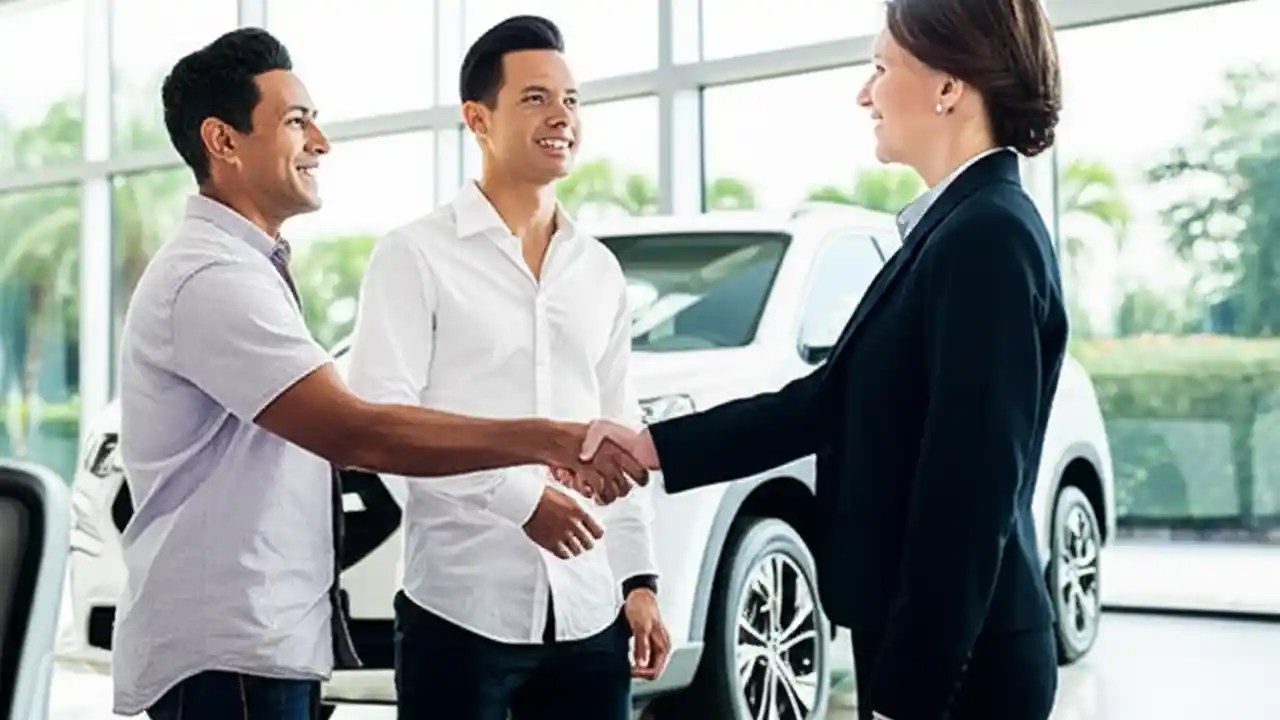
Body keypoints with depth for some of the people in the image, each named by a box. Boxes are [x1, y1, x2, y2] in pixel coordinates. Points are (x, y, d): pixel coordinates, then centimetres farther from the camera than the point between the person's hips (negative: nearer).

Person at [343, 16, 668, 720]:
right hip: (462, 608, -5)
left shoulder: (600, 270, 13)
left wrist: (639, 579, 10)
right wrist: (515, 494, -19)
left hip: (588, 612, 5)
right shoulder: (416, 254, -3)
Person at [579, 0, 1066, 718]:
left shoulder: (988, 236, -19)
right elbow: (830, 401, 14)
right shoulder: (960, 229, 11)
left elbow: (969, 493, -22)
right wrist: (653, 447, 11)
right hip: (929, 647, 9)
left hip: (958, 660, -9)